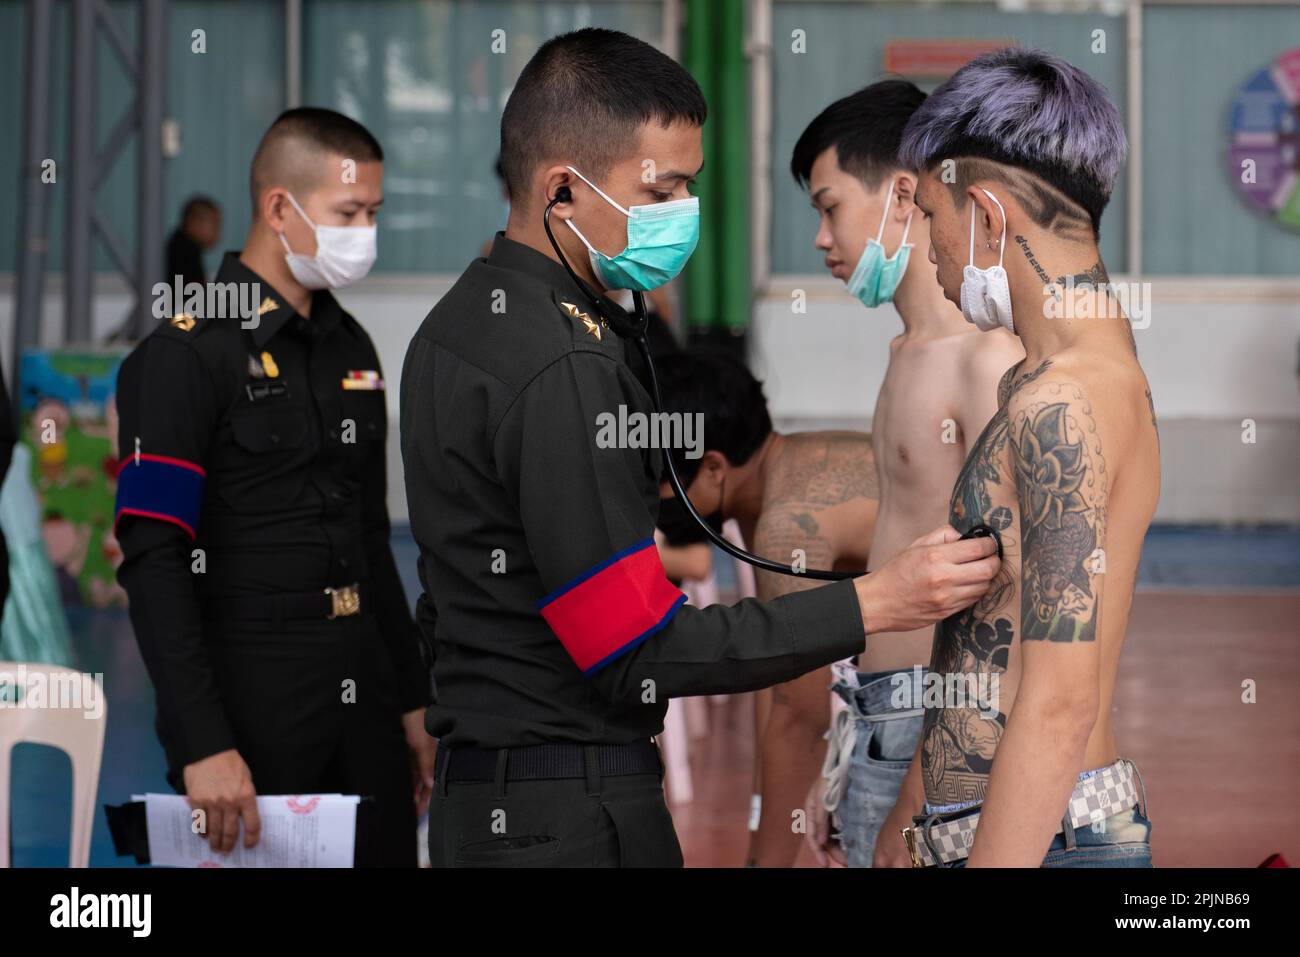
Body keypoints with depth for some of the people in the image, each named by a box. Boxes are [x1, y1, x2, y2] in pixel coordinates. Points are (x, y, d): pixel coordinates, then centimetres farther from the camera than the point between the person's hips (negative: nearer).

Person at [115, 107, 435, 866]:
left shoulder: (352, 348, 13)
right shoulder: (185, 355, -9)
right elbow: (154, 564, -16)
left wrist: (413, 697, 15)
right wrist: (203, 745, -21)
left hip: (364, 708, 7)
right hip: (250, 717, -7)